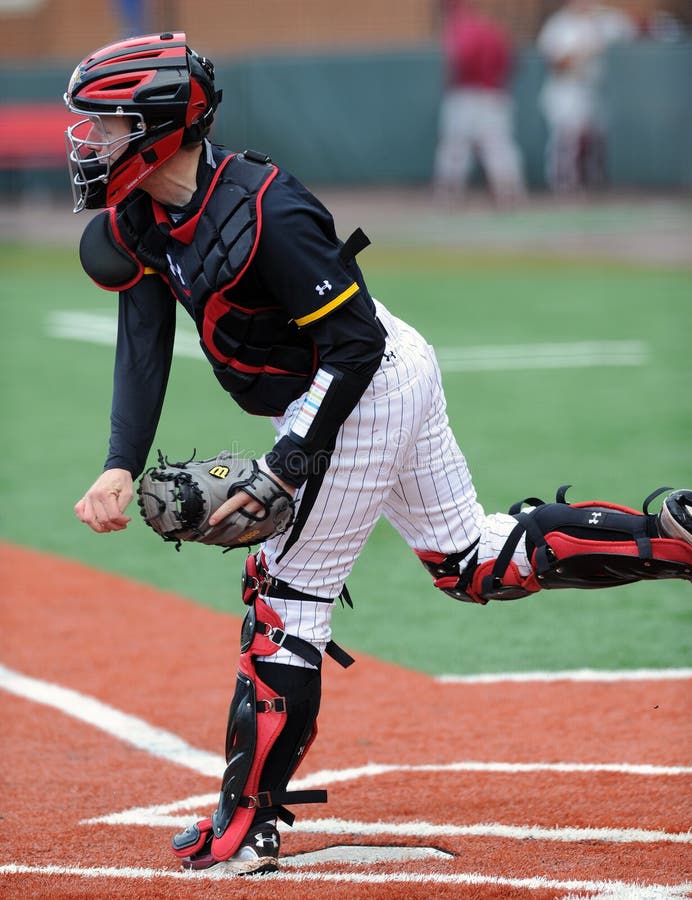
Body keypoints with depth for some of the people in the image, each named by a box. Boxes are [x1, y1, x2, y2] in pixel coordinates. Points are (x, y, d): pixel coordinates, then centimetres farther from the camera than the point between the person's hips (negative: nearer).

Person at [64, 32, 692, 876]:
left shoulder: (264, 212, -28)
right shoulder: (140, 220, -1)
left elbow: (355, 345, -25)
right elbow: (144, 353, -6)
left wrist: (280, 469, -27)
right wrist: (120, 468, -21)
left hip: (369, 389, -10)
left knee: (288, 591, -6)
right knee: (474, 563, 18)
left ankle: (246, 827, 0)